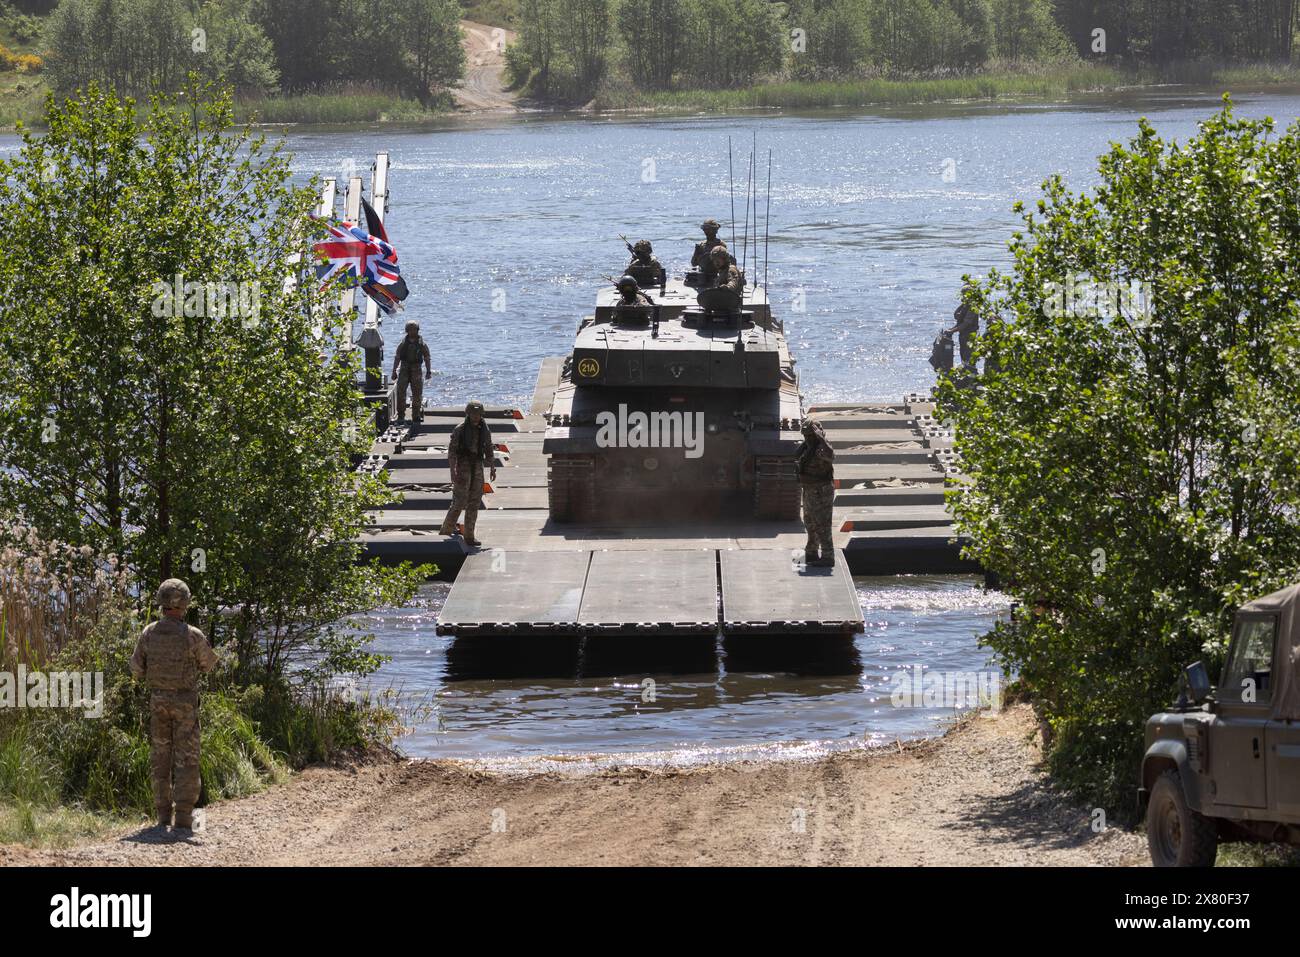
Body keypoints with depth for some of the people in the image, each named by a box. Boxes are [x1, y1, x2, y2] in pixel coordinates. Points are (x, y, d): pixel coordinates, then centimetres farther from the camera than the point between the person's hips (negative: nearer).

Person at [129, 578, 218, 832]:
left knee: (161, 757, 11)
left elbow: (137, 669, 3)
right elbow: (209, 664, 3)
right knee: (186, 759, 0)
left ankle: (163, 814, 10)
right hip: (185, 702, -3)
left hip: (158, 700, 3)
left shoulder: (148, 633, -4)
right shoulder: (193, 636, -14)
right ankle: (184, 815, -6)